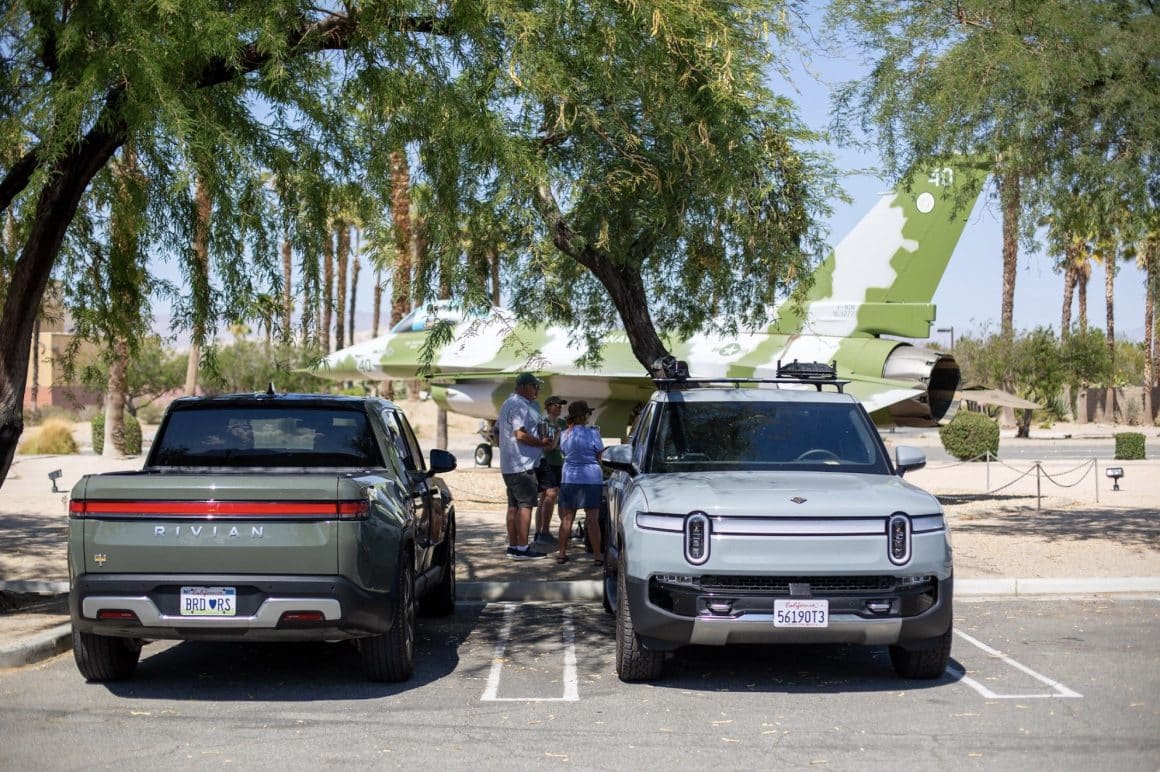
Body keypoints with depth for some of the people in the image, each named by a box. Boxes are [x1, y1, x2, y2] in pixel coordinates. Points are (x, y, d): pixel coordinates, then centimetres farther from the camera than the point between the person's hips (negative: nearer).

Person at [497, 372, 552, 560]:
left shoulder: (508, 404, 19)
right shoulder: (520, 406, -16)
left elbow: (497, 429, 28)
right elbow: (520, 434, -24)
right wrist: (541, 442, -13)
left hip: (508, 465, 11)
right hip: (522, 465, -11)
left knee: (513, 505, 12)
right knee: (525, 505, -8)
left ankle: (513, 546, 15)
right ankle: (522, 549, -10)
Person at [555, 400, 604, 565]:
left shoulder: (565, 434, 3)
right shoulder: (592, 432, -9)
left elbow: (564, 452, 10)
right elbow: (600, 455, -1)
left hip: (569, 478, 4)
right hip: (591, 478, -4)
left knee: (566, 518, 10)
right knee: (592, 519, -1)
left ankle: (561, 553, 13)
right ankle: (598, 555, 2)